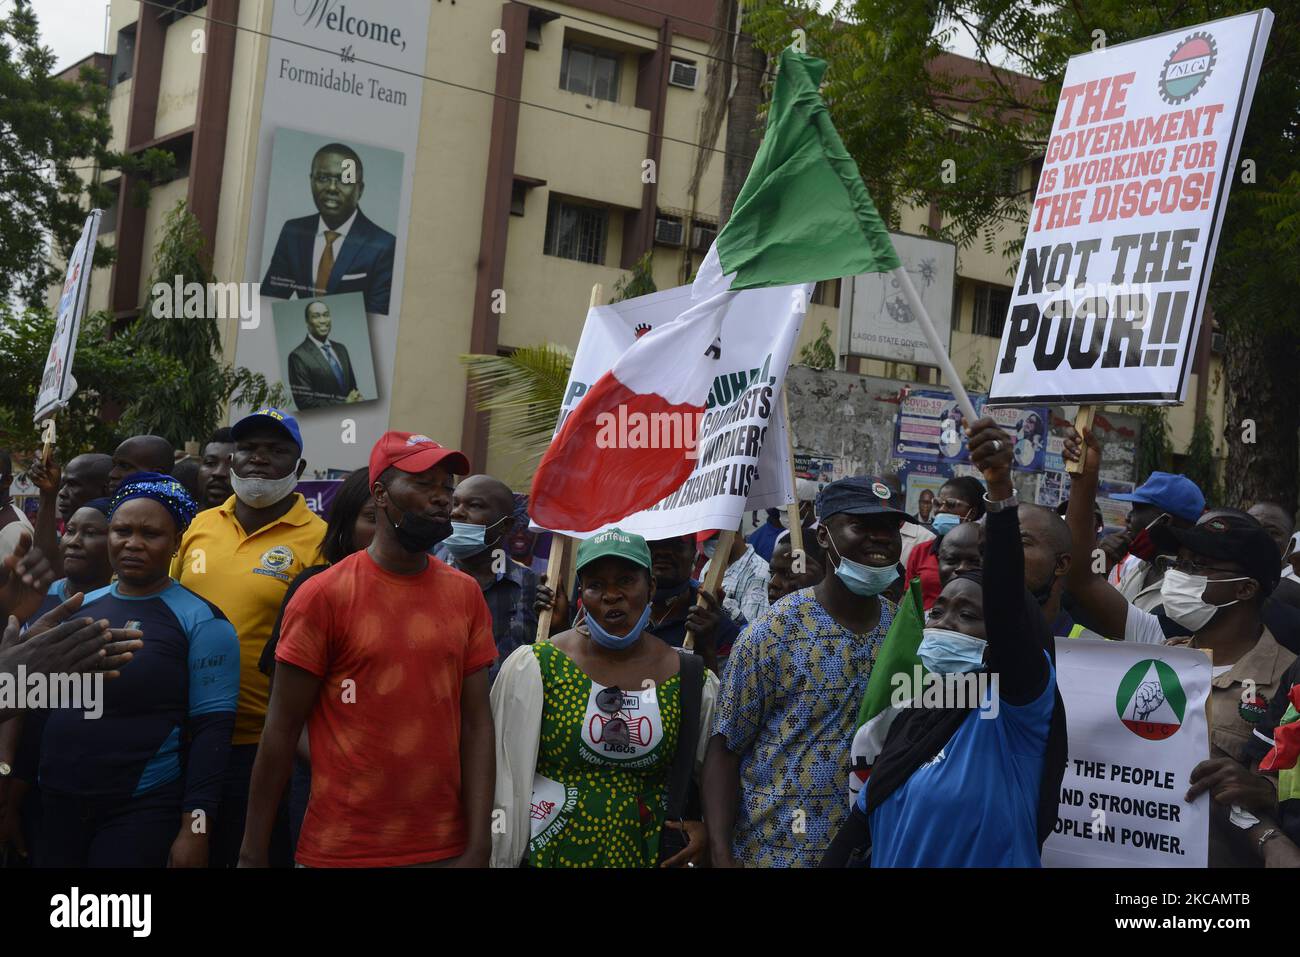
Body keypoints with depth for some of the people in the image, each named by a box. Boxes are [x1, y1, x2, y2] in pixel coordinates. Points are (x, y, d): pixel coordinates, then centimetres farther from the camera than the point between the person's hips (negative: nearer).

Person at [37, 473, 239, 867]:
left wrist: (196, 826, -16)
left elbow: (211, 729, -12)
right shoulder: (76, 607, 8)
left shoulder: (200, 620, -8)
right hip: (55, 803, 5)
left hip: (143, 812, -5)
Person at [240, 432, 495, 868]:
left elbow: (476, 724, 2)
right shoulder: (324, 595, -7)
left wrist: (479, 847, -4)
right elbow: (282, 730, -5)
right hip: (342, 850, -3)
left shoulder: (466, 595, 3)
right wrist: (253, 853, -4)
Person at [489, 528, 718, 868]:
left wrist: (704, 827, -4)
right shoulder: (533, 668, -9)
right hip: (549, 853, -2)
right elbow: (507, 781, -5)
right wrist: (502, 860, -6)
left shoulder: (692, 682, -2)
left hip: (650, 855, 2)